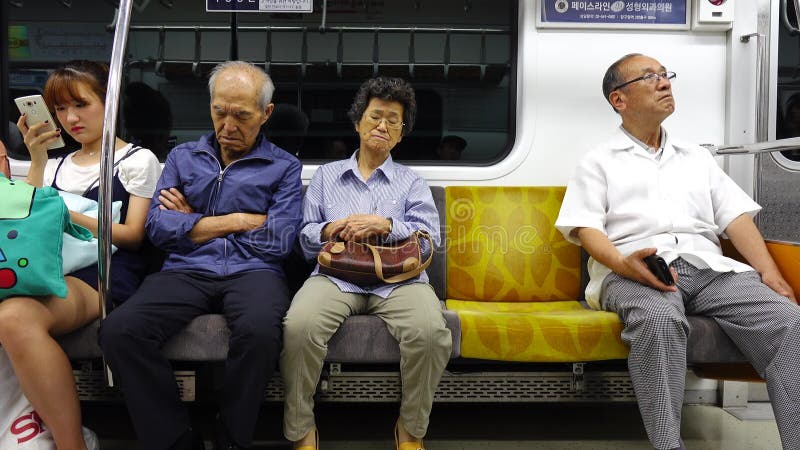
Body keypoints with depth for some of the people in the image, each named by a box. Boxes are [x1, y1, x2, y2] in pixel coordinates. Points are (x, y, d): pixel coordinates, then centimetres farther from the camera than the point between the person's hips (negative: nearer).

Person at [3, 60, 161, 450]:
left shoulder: (138, 160, 10)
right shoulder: (57, 166, 28)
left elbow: (133, 235, 3)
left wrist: (69, 216, -9)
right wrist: (37, 159, 9)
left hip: (106, 273, -5)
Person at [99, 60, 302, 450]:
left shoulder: (284, 167, 10)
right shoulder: (182, 157, 19)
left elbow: (279, 241, -4)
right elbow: (157, 227, 4)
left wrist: (195, 221, 3)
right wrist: (236, 220, 0)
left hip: (252, 272, -2)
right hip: (185, 271, 3)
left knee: (260, 330, -36)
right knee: (118, 330, -26)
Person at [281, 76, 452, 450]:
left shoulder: (411, 182, 22)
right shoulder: (326, 175, 25)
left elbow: (429, 239, 6)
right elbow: (305, 238, 17)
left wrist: (386, 226, -10)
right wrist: (329, 231, -5)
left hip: (398, 276, 0)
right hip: (337, 273, 0)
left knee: (431, 332, -33)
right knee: (299, 326, -34)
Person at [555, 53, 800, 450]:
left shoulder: (697, 157, 28)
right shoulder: (599, 162, 15)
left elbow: (736, 218, 18)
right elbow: (585, 228, 1)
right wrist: (623, 264, -20)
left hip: (709, 266, 4)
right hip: (633, 271, -4)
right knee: (659, 318, -38)